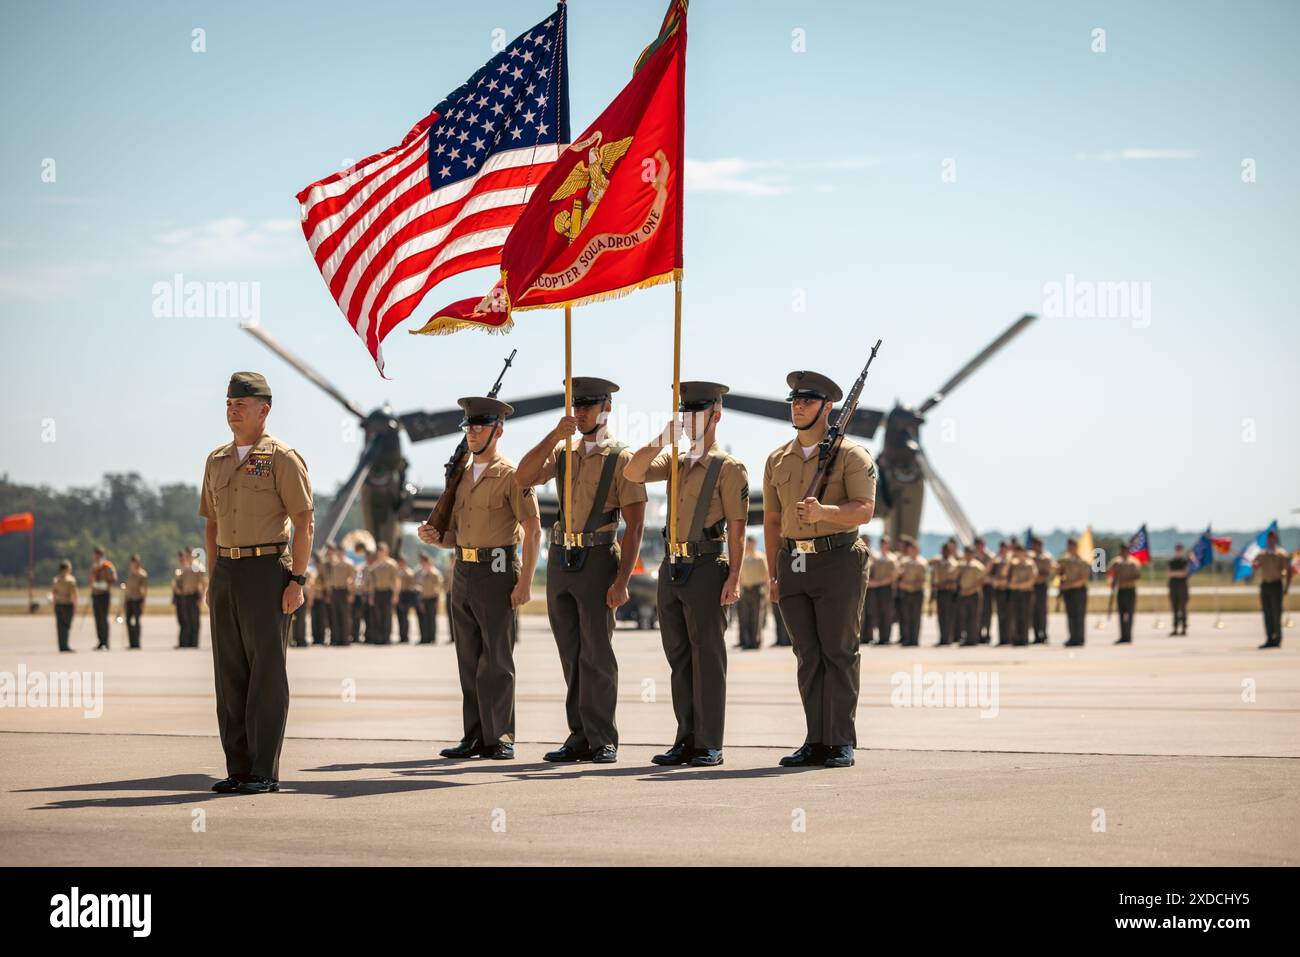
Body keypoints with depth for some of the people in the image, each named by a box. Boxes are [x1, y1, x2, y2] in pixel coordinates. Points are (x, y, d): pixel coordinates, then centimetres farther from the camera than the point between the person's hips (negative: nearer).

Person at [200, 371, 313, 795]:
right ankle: (238, 769, 10)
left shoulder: (282, 458, -6)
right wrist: (213, 580, 12)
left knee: (267, 673, -5)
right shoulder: (217, 461, 14)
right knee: (230, 673, 5)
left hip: (267, 572, -6)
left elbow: (305, 523, -8)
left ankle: (265, 772, -3)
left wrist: (297, 581, -14)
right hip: (227, 573, 7)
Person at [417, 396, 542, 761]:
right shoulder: (461, 477, 15)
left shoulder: (511, 475, -6)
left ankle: (500, 737, 0)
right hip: (463, 572, 7)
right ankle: (476, 737, 13)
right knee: (469, 661, 8)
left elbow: (532, 529, -11)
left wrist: (525, 581, -17)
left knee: (497, 659, -4)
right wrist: (436, 537, -1)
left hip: (498, 571, -7)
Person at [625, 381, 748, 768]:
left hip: (705, 569, -6)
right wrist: (662, 439, -10)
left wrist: (734, 577, -14)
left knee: (707, 658, -4)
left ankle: (709, 746, -2)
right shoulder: (674, 461, 16)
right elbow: (633, 473, 1)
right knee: (679, 659, 8)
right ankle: (686, 740, 13)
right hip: (671, 569, 6)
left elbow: (736, 528, -6)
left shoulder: (728, 467, -2)